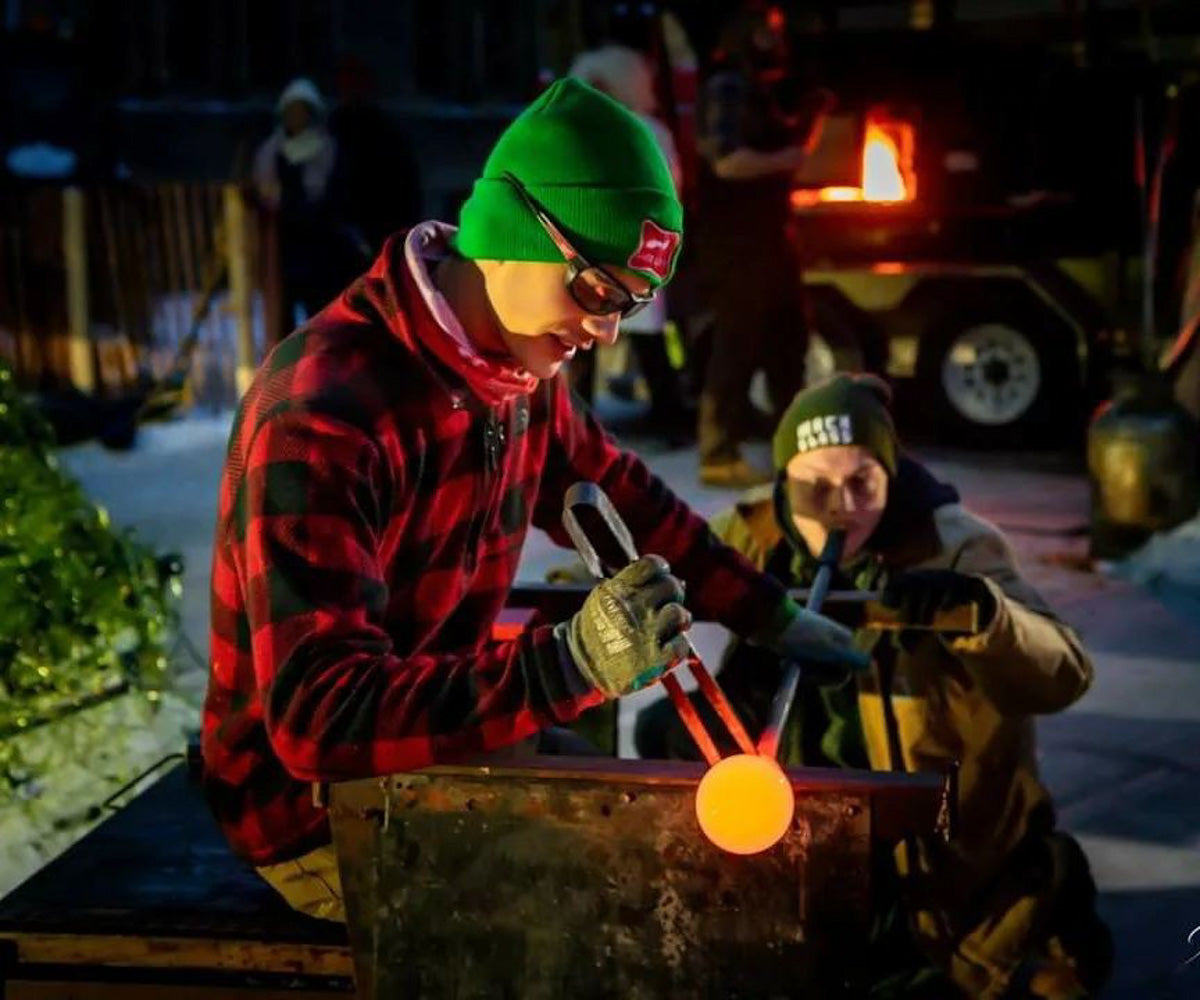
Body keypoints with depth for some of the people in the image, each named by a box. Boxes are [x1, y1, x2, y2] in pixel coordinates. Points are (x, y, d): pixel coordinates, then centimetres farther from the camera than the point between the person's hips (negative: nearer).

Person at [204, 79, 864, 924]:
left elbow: (618, 496, 15)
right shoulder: (326, 415, -31)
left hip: (445, 740, 8)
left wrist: (773, 615, 13)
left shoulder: (520, 365, -5)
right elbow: (319, 718, -36)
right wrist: (571, 664, -43)